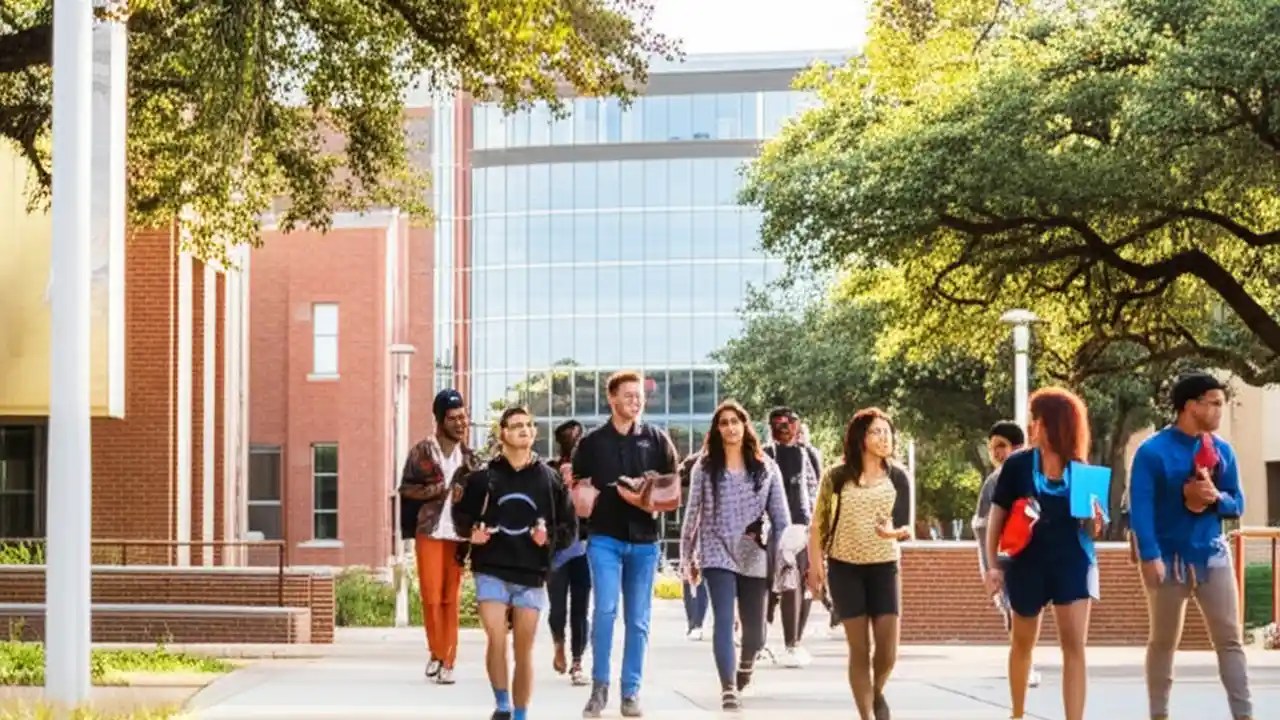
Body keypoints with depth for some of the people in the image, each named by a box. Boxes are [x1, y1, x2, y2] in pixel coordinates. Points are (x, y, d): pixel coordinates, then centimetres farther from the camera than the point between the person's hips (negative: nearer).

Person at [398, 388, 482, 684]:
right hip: (430, 532, -2)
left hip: (459, 534, 2)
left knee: (452, 599, 2)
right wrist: (441, 489, -13)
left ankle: (447, 661, 7)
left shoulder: (468, 455, 9)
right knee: (431, 596, -5)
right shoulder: (423, 451, 0)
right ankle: (436, 652, 13)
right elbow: (407, 488, -3)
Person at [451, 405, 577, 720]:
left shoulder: (550, 479, 5)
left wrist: (550, 537, -11)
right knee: (497, 640, -14)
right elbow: (461, 514, 12)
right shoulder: (483, 476, 2)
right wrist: (472, 531, -9)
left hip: (531, 575, 1)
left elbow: (570, 526, 8)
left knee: (524, 650, 4)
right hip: (491, 571, -1)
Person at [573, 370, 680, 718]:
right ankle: (599, 686, -3)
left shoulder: (656, 438, 6)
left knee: (638, 619, 6)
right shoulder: (592, 442, 4)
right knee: (605, 609, -15)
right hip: (605, 537, -2)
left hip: (644, 539, 2)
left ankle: (631, 692, 13)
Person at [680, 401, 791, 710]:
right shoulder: (705, 467, 1)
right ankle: (728, 688, -14)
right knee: (724, 621, -14)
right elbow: (692, 515, 4)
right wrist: (687, 557, 6)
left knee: (754, 629, 10)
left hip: (754, 557, 2)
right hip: (717, 555, -2)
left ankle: (745, 665, 42)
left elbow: (780, 517, 3)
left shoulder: (766, 467, 3)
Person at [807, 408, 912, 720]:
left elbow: (906, 526, 0)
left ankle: (877, 692, 28)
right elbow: (818, 524, 0)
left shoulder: (898, 477, 0)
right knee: (859, 649, 0)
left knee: (888, 649, -5)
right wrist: (815, 565, -5)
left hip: (884, 567, 1)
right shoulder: (837, 476, -5)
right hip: (845, 568, -1)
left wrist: (896, 532, -23)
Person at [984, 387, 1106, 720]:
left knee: (1075, 646, -11)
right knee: (1023, 643, 16)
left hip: (1072, 562, 0)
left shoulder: (1080, 469, 0)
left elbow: (1091, 527, 5)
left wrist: (1095, 522, -18)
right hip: (1028, 563, 0)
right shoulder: (1017, 464, -4)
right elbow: (997, 516, -1)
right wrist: (993, 564, -5)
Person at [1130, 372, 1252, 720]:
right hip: (1169, 558, -4)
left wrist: (1217, 497, -12)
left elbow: (1237, 504, 11)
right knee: (1163, 642, 8)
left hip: (1213, 556, 4)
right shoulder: (1153, 451, -11)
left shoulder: (1222, 450, 5)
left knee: (1230, 639, 0)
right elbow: (1140, 507, -15)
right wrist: (1150, 556, -23)